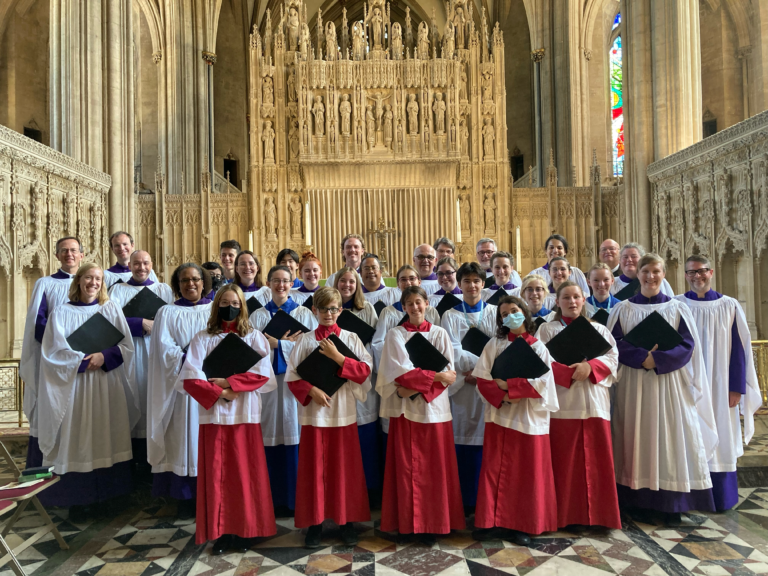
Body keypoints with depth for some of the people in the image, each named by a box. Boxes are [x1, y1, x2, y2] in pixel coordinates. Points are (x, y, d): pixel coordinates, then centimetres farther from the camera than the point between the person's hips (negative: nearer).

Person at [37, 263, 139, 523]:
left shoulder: (112, 309, 8)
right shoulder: (62, 312, 4)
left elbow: (126, 346, 1)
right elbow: (55, 351, -3)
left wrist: (104, 357, -14)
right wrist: (83, 361, -14)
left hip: (108, 387, 1)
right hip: (75, 386, -1)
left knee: (107, 440, 3)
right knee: (78, 442, 0)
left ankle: (106, 496, 14)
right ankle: (77, 501, 9)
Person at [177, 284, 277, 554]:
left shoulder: (254, 337, 5)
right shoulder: (202, 338, 5)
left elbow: (262, 374, -7)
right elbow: (190, 378, -4)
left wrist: (228, 382, -13)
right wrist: (220, 393, -14)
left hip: (245, 415, 0)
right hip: (213, 415, 1)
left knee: (244, 473, 3)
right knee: (216, 474, 3)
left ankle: (244, 531, 15)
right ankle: (220, 532, 14)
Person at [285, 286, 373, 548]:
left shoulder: (350, 338, 3)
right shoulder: (305, 340, 2)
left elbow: (366, 369, -6)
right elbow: (292, 376, 1)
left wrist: (338, 357, -15)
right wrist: (311, 391, -14)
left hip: (343, 411, 0)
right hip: (314, 411, 0)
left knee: (345, 467, 7)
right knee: (314, 468, 6)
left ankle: (347, 521, 22)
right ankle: (315, 522, 21)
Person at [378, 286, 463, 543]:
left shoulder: (439, 333, 6)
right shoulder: (395, 334, 3)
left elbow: (448, 371, -3)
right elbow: (401, 370, -8)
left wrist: (419, 386, -15)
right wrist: (435, 376, -14)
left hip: (433, 405, 1)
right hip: (405, 406, -1)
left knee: (434, 467, 3)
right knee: (406, 466, 3)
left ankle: (432, 523, 14)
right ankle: (407, 521, 14)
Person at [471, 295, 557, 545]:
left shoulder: (538, 347, 2)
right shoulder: (494, 344, 6)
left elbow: (541, 382, -10)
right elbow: (482, 378, -2)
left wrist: (507, 384, -13)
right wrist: (502, 396, -17)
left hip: (529, 418, -1)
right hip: (499, 416, 1)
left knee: (528, 473, 3)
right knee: (495, 470, 3)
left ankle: (520, 525, 14)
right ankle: (492, 522, 12)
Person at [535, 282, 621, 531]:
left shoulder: (598, 329, 18)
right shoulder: (547, 329, 8)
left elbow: (612, 357, 5)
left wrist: (590, 366, -13)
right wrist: (568, 373, -18)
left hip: (594, 404, 3)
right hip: (563, 404, -2)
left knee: (597, 460, 3)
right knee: (567, 461, -1)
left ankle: (597, 513, 15)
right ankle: (570, 515, 8)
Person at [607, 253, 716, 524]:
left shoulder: (677, 308, 6)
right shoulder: (622, 309, 5)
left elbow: (688, 345, -3)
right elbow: (615, 344, -3)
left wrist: (658, 359, -18)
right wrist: (642, 357, -19)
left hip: (669, 382, 0)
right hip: (633, 383, 0)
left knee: (670, 438, 1)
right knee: (637, 437, 3)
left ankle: (672, 504, 11)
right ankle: (639, 500, 11)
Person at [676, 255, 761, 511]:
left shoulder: (729, 306, 1)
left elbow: (739, 348, 1)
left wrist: (737, 387, -4)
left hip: (719, 385, 1)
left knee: (719, 439, 7)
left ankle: (721, 497, 20)